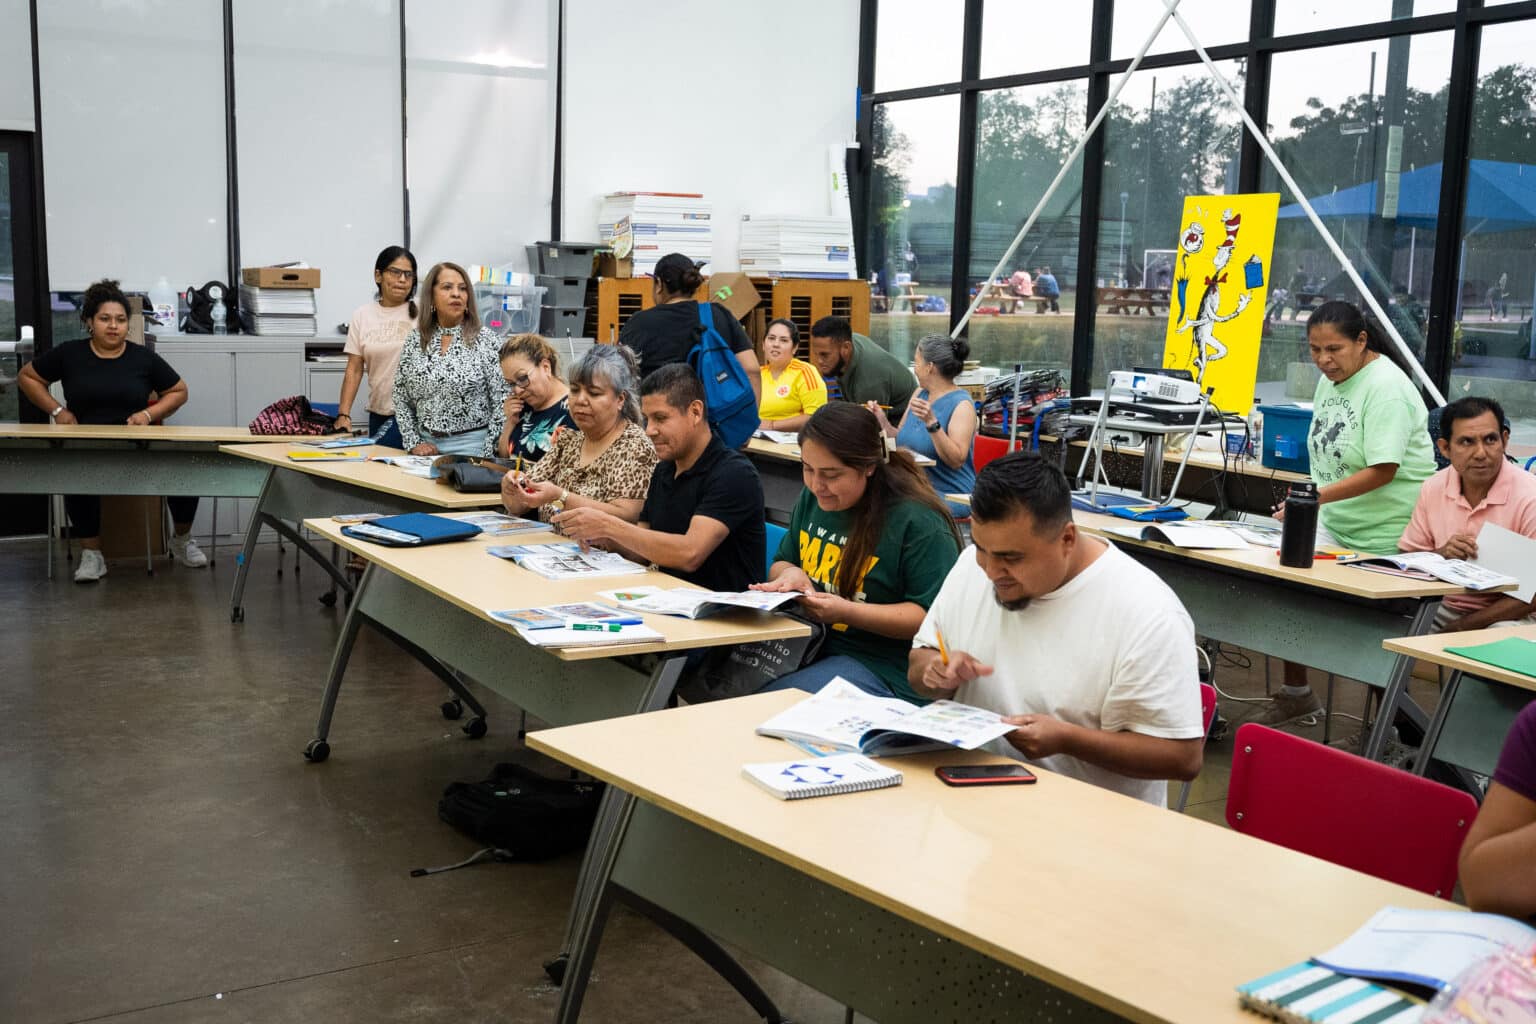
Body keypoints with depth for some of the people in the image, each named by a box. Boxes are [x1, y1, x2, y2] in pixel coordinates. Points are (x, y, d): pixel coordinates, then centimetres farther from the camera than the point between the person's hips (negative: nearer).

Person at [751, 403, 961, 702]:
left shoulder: (919, 521, -13)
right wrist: (789, 574, -2)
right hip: (807, 646, 7)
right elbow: (780, 564, 24)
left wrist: (848, 612, -22)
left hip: (879, 668, -7)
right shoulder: (812, 498, 10)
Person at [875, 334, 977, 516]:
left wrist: (932, 423, -30)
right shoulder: (920, 393, 12)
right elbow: (901, 441, 18)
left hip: (950, 496, -7)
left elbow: (957, 461, -21)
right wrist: (882, 421, 1)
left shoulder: (961, 404, -11)